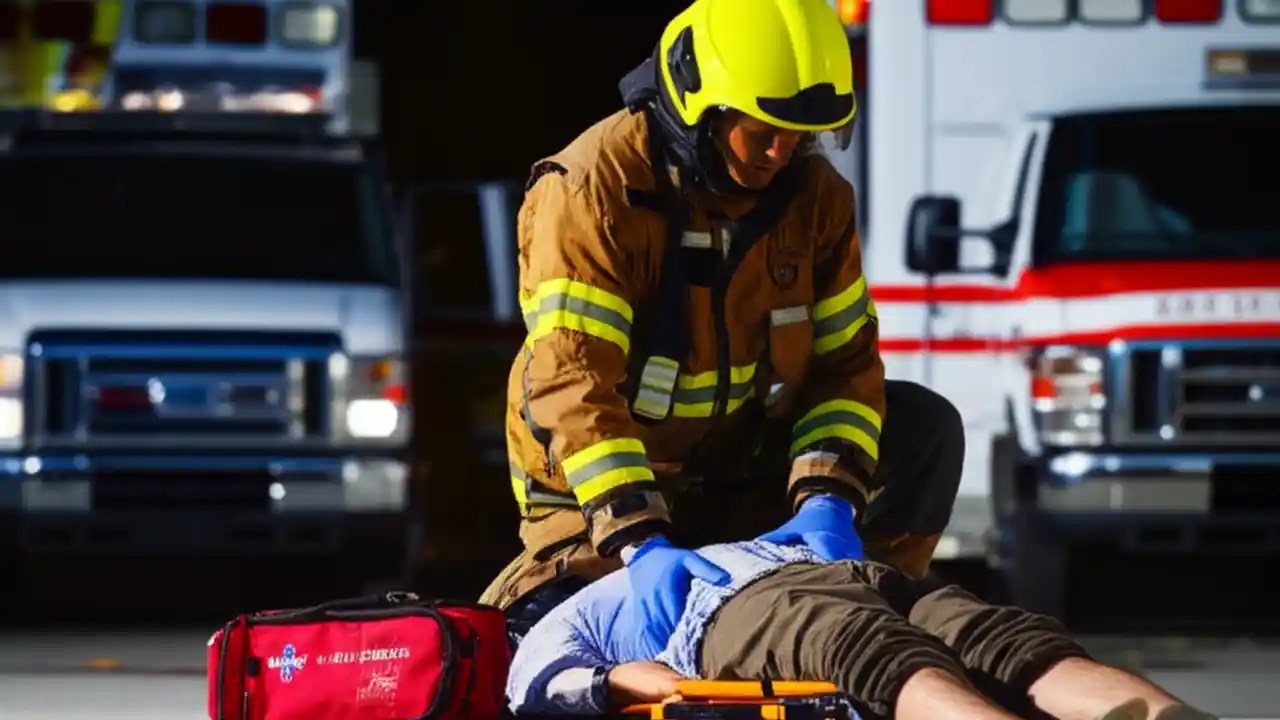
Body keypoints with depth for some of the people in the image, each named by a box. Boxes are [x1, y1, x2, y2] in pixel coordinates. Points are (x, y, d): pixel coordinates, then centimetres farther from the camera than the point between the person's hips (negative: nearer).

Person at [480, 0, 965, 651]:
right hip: (601, 487, -4)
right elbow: (573, 383, -34)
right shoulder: (592, 189, -26)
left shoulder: (815, 194, -8)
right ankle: (522, 598, 15)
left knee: (927, 426, -13)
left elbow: (846, 361, -9)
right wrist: (639, 541, -45)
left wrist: (826, 499, -29)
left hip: (744, 468, 4)